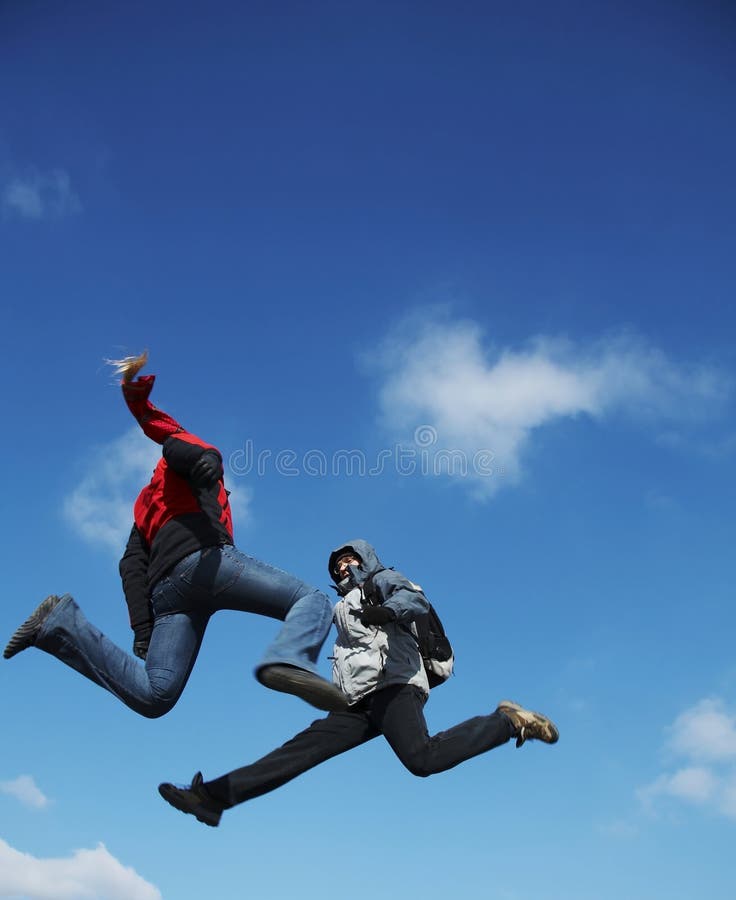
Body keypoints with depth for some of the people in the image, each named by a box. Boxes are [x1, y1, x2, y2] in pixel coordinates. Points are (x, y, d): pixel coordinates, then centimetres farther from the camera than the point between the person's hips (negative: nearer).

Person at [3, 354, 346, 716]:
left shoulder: (146, 505, 39)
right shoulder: (198, 454, 27)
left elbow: (131, 566, 23)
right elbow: (174, 442, 0)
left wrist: (141, 625, 13)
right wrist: (202, 457, -23)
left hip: (164, 587, 6)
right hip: (205, 557, -6)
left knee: (154, 696, -6)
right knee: (313, 600, -10)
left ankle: (61, 624, -13)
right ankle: (289, 660, -42)